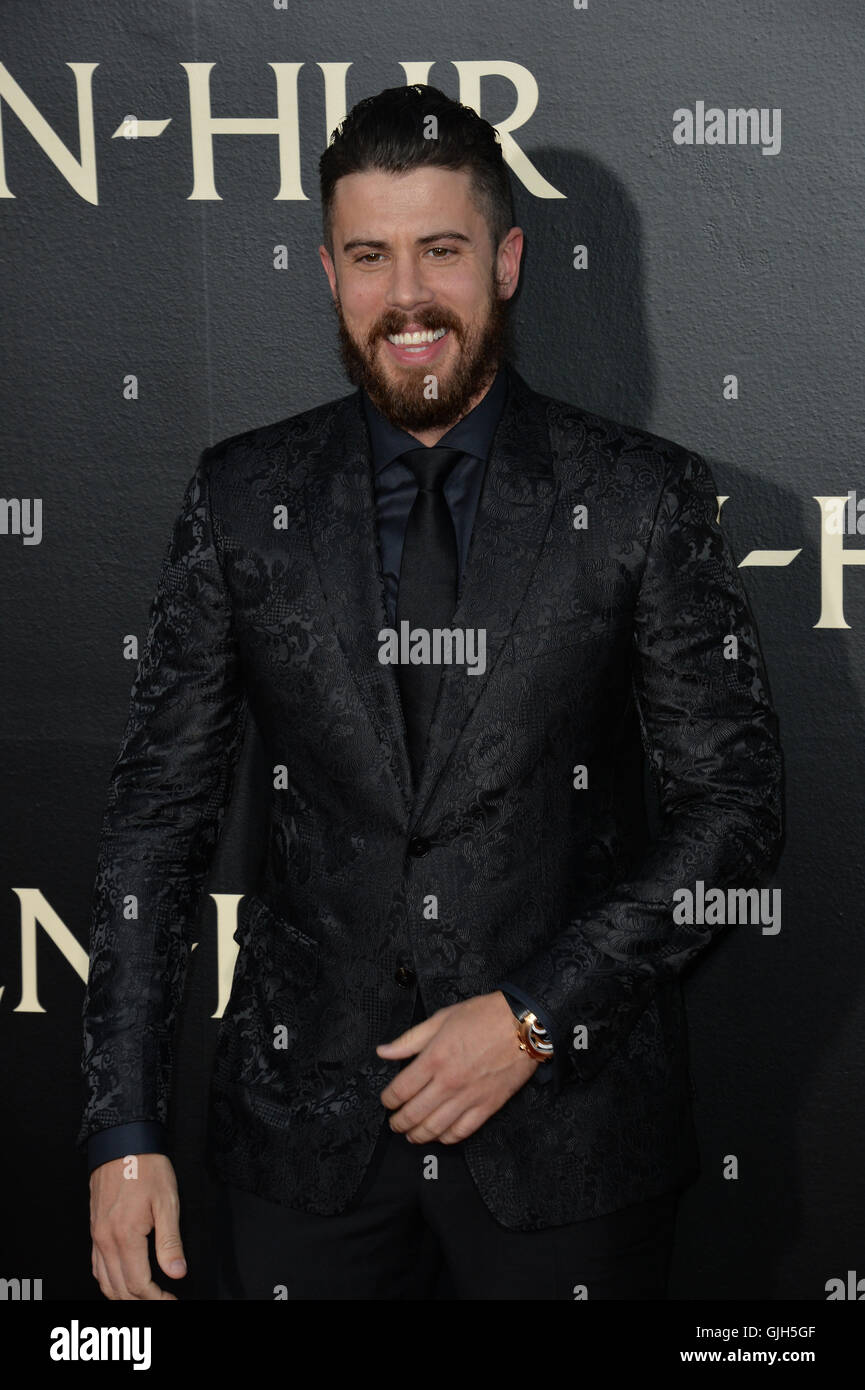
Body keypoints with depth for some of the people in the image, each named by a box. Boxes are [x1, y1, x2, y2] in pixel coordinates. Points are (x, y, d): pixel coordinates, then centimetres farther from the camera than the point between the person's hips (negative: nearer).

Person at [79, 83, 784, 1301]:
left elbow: (733, 804, -3)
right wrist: (125, 1126, -2)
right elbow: (161, 810, 2)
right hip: (308, 1122, 2)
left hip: (569, 1118, -1)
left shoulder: (645, 498, -4)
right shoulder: (243, 499, 2)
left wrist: (534, 1015, -11)